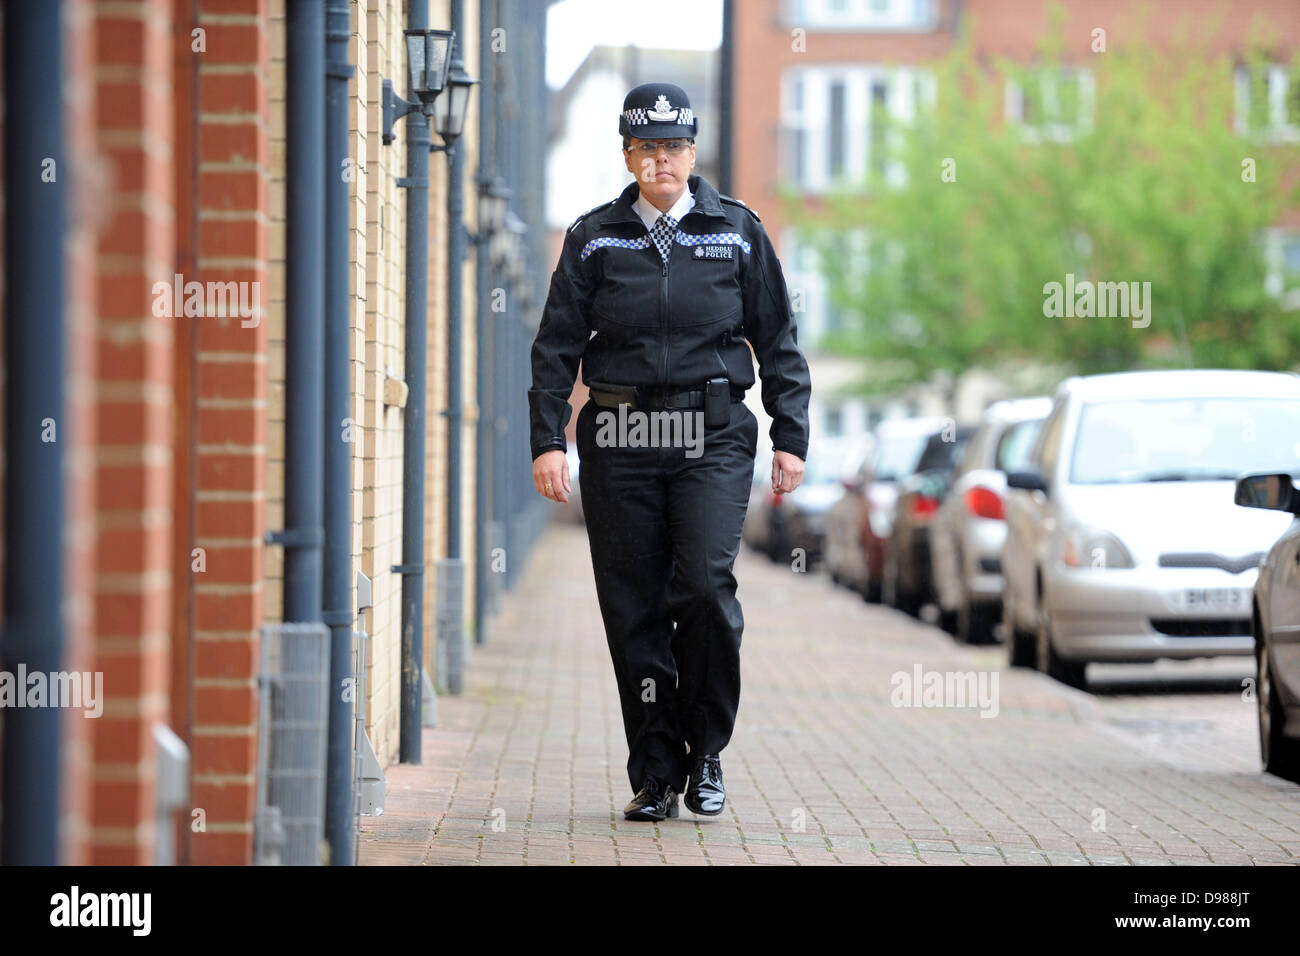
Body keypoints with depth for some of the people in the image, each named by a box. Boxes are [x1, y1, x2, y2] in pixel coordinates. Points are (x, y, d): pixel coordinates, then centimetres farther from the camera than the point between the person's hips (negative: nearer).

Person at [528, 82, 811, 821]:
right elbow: (557, 344, 7)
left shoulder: (738, 231, 7)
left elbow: (778, 341, 10)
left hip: (713, 439, -1)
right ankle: (656, 773, 10)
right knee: (634, 609, 1)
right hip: (619, 442, 1)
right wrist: (547, 439, -2)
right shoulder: (595, 238, 8)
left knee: (705, 586, -16)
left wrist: (791, 437, 4)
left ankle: (706, 753, 3)